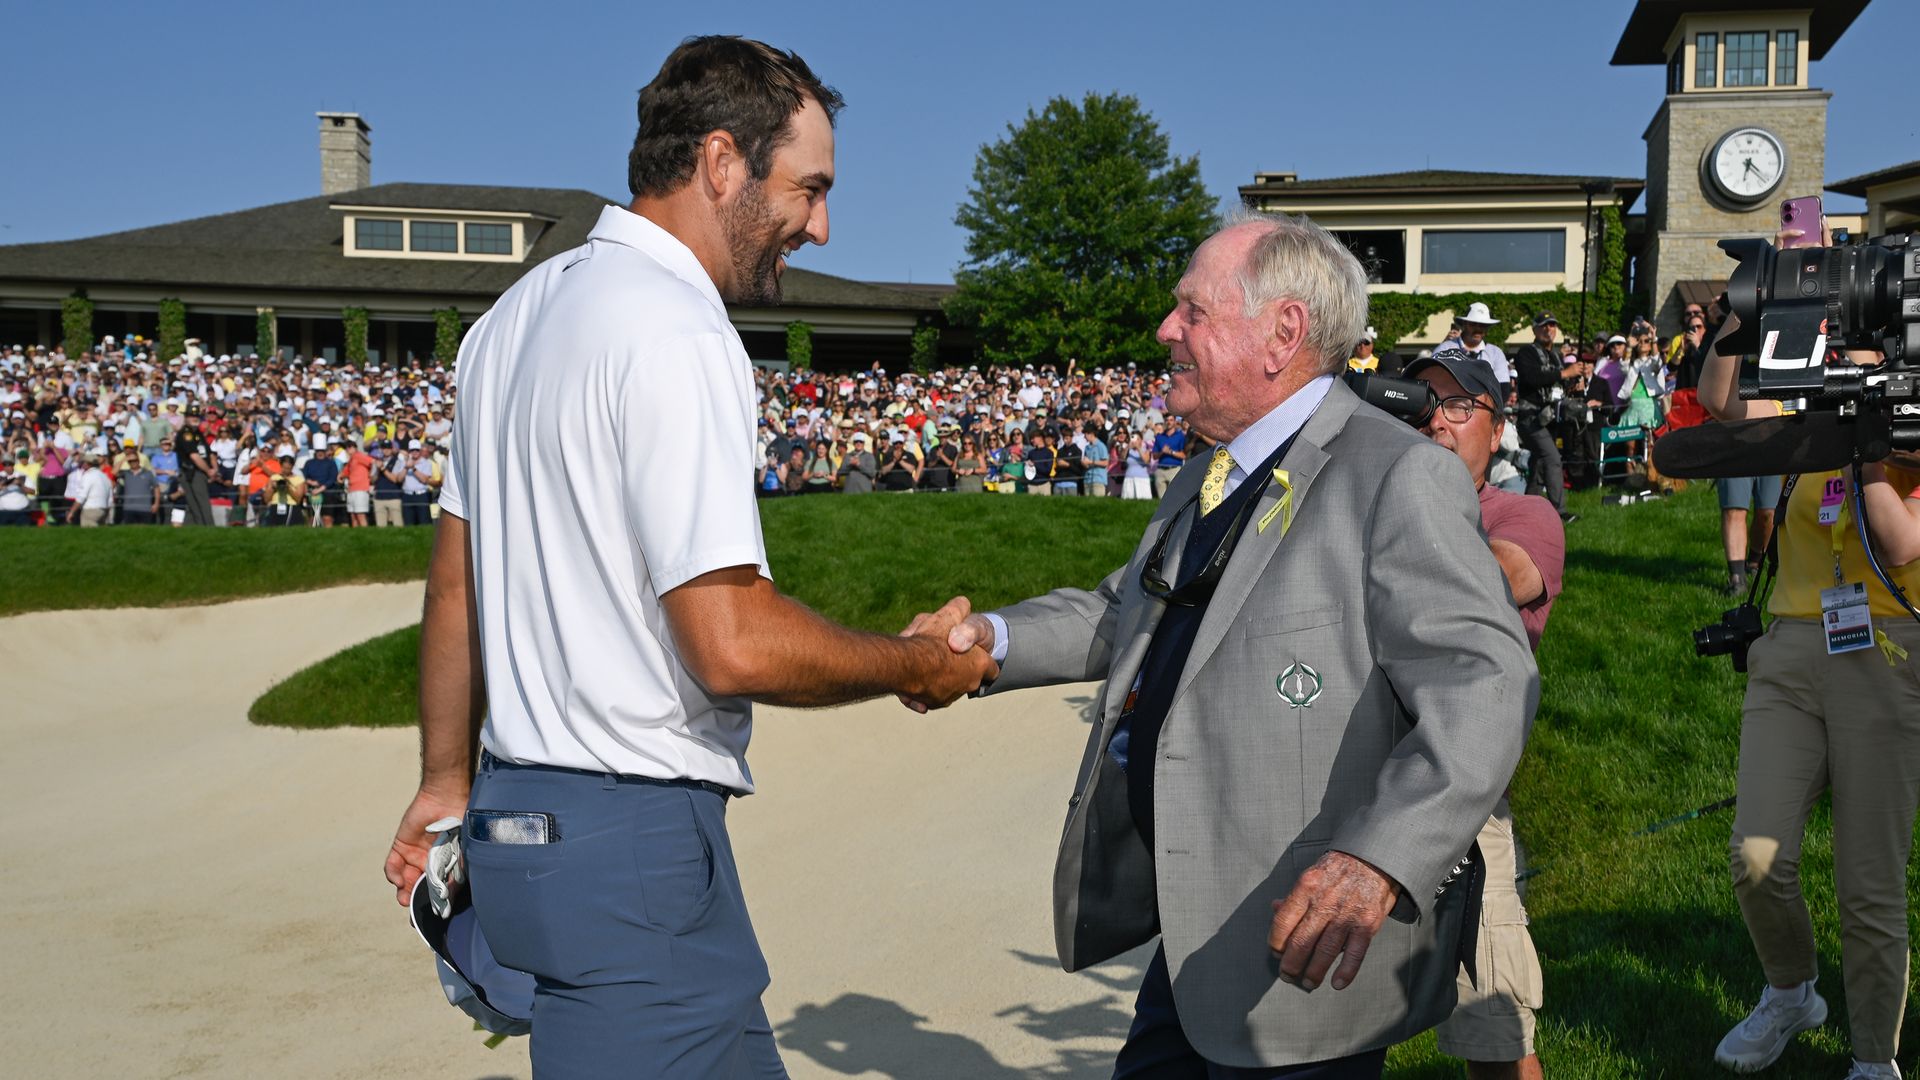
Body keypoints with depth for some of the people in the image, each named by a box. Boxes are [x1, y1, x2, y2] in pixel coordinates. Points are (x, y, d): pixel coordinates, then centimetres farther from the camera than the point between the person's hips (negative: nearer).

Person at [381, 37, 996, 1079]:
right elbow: (734, 644, -24)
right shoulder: (678, 335, -17)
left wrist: (448, 780, 26)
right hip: (634, 837, -10)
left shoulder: (516, 315, 13)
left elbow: (454, 580, 18)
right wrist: (918, 664, -8)